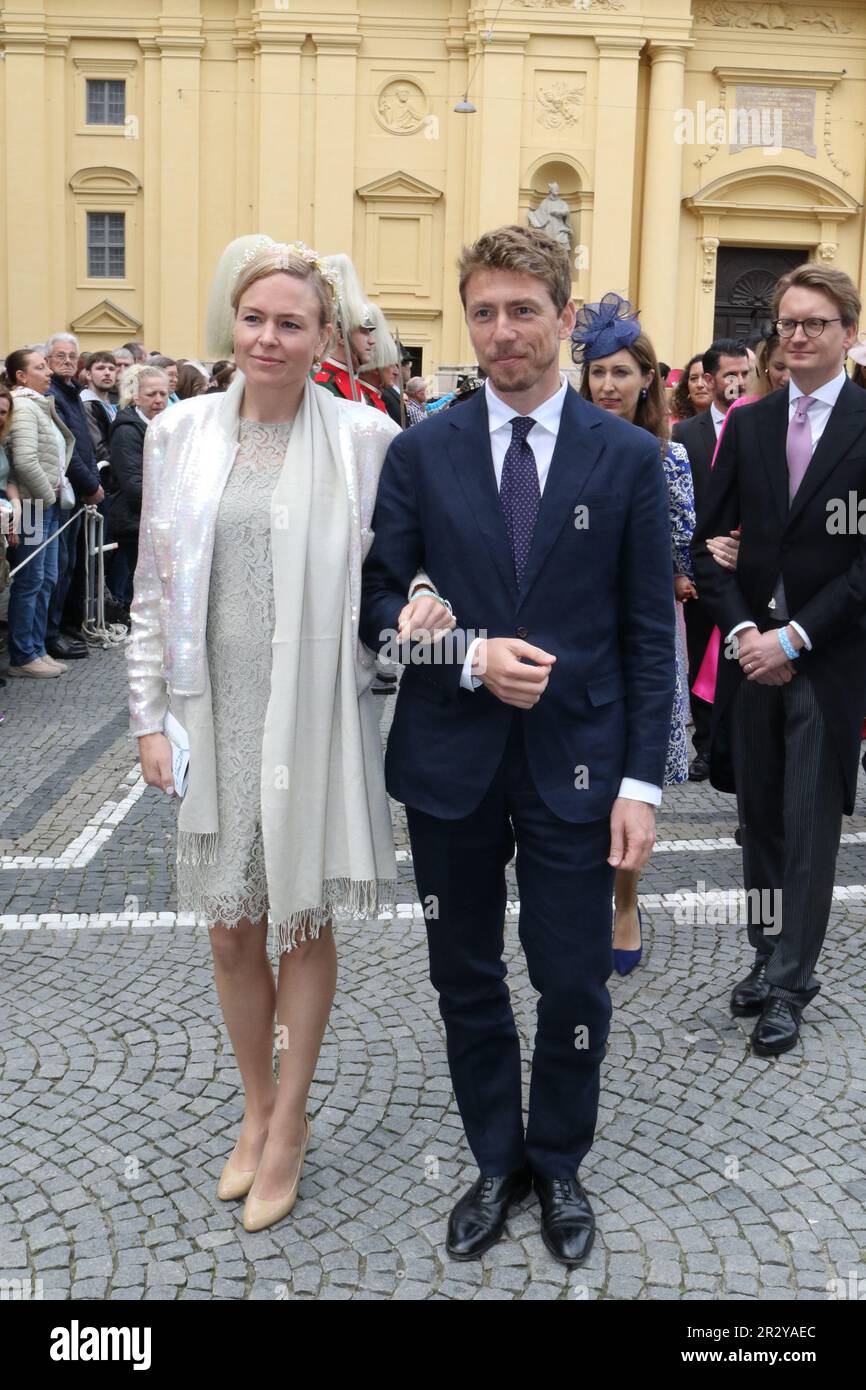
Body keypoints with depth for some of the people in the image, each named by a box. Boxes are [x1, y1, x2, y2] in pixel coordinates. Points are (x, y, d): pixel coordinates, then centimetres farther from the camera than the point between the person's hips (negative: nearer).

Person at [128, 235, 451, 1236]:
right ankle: (257, 1108, 36)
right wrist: (150, 717, 3)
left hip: (316, 714, -3)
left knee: (304, 920, 10)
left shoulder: (364, 437, -5)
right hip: (214, 713, 3)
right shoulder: (179, 433, 3)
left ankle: (289, 1124, 30)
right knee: (230, 927, 13)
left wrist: (417, 606, -19)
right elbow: (154, 588, 7)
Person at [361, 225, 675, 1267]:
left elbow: (649, 633, -1)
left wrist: (641, 781, -6)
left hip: (575, 765, -1)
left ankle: (559, 1165, 33)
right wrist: (470, 654, -17)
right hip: (451, 761, 1)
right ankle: (496, 1162, 35)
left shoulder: (628, 457, -1)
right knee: (467, 981, 14)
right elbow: (378, 603, 1)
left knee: (574, 985, 7)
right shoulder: (421, 453, 1)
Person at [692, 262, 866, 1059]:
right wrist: (741, 630, -7)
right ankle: (769, 955, 26)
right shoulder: (747, 426, 8)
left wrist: (793, 638, -14)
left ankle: (791, 981, 13)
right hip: (752, 655, 4)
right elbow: (712, 539, 7)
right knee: (760, 816, 12)